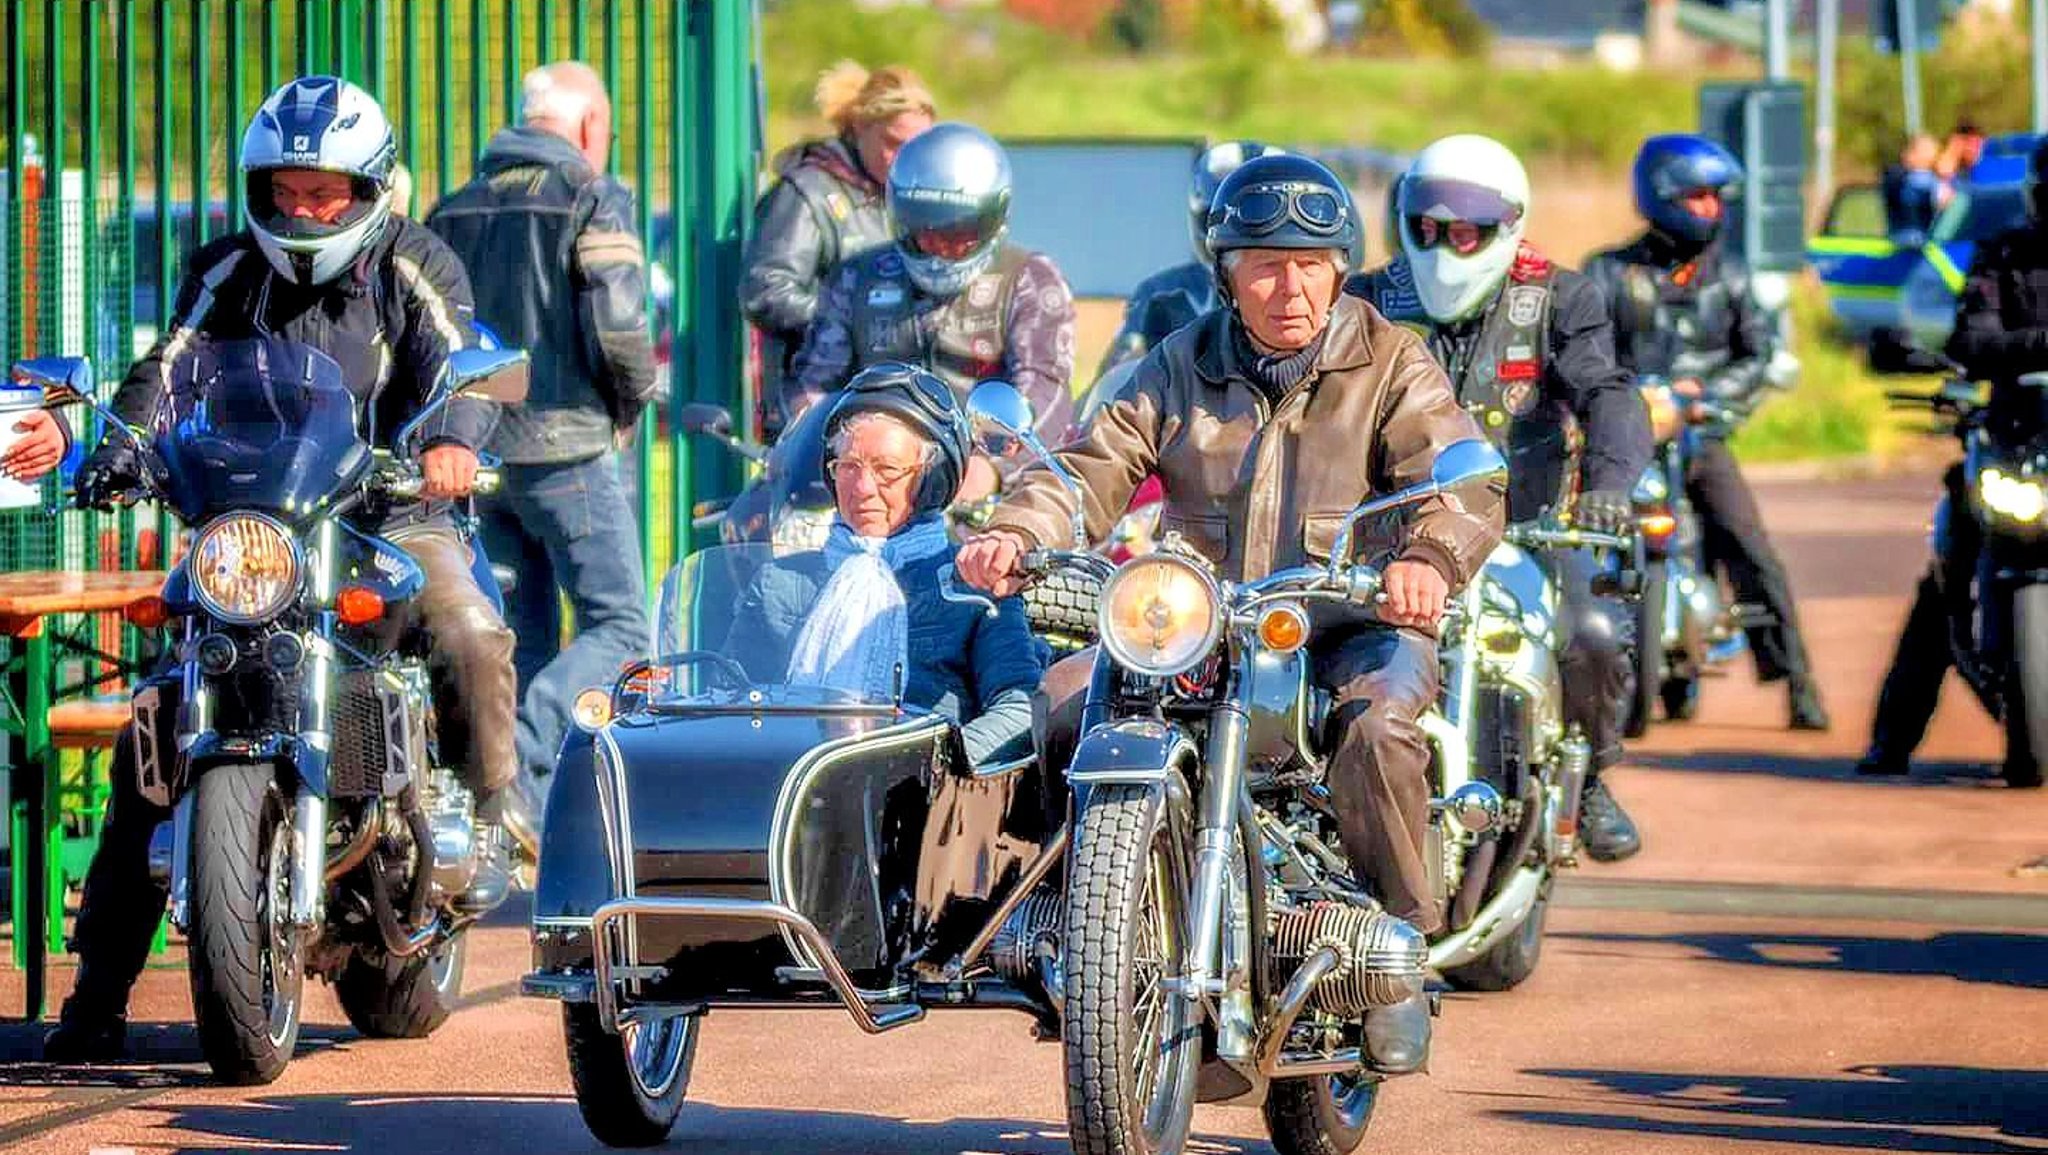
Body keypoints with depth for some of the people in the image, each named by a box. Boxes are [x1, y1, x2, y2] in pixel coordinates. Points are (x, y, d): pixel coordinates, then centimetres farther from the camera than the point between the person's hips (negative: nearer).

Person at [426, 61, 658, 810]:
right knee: (616, 627, -3)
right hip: (566, 446, -6)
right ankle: (517, 751, -23)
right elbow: (616, 325, -15)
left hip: (475, 449, 6)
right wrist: (633, 399, 3)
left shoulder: (456, 209, 14)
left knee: (522, 637, 13)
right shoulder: (592, 199, -5)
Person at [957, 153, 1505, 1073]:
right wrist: (1018, 533, -20)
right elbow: (1096, 465, 3)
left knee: (1378, 721, -36)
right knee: (1063, 700, -19)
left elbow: (1462, 481, -12)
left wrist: (1429, 557, -37)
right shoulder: (1183, 367, 13)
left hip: (1353, 622, -3)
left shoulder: (1391, 365, 3)